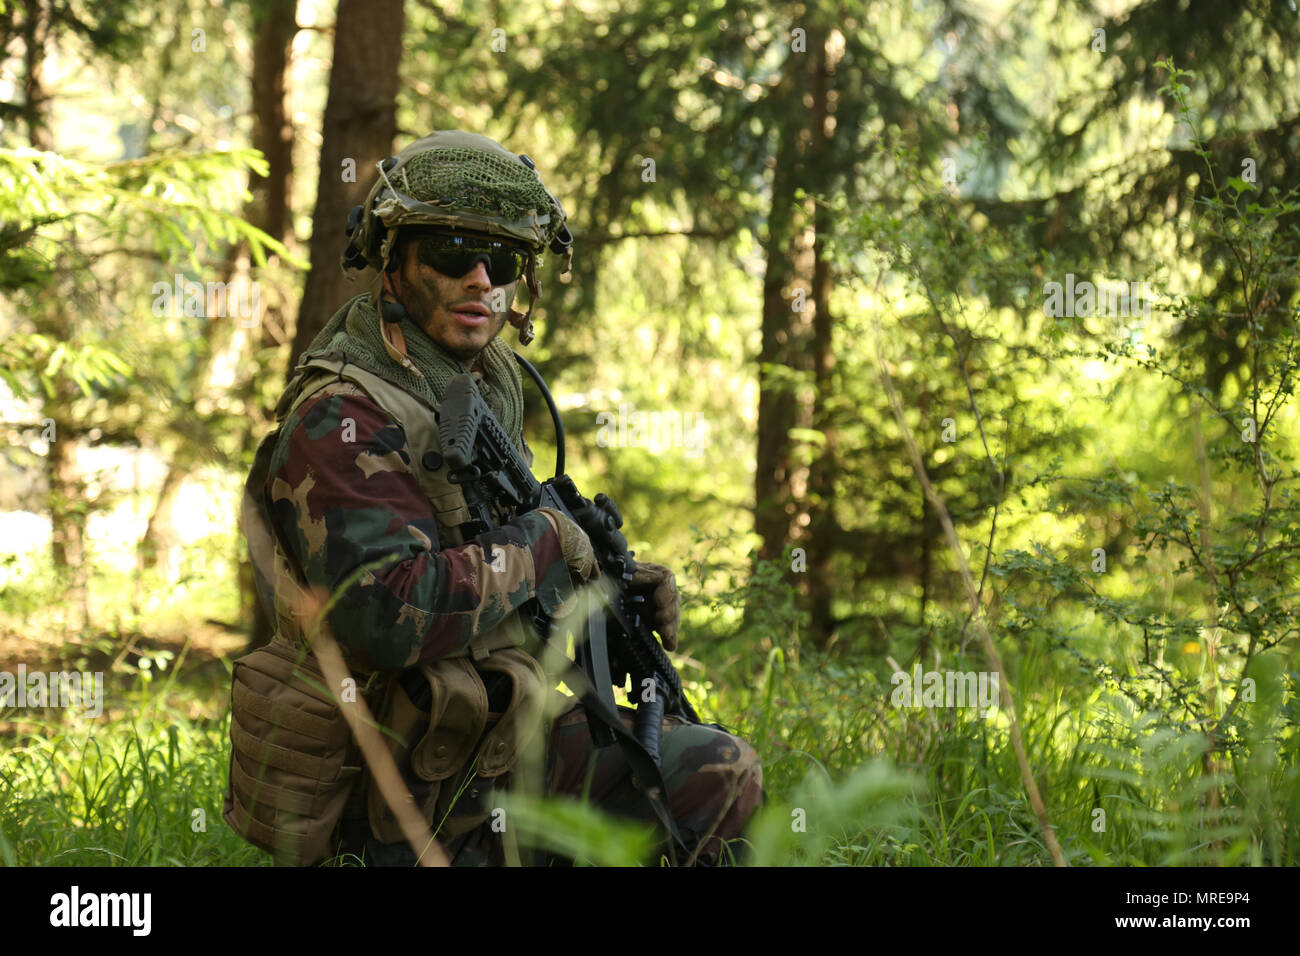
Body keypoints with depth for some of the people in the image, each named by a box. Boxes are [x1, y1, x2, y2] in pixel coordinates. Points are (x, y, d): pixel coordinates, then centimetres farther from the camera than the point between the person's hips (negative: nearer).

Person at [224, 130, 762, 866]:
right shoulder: (340, 419, -21)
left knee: (725, 776, 5)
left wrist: (610, 575, 7)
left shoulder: (487, 380, 9)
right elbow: (386, 616, -34)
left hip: (500, 737, 9)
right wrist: (544, 542, -21)